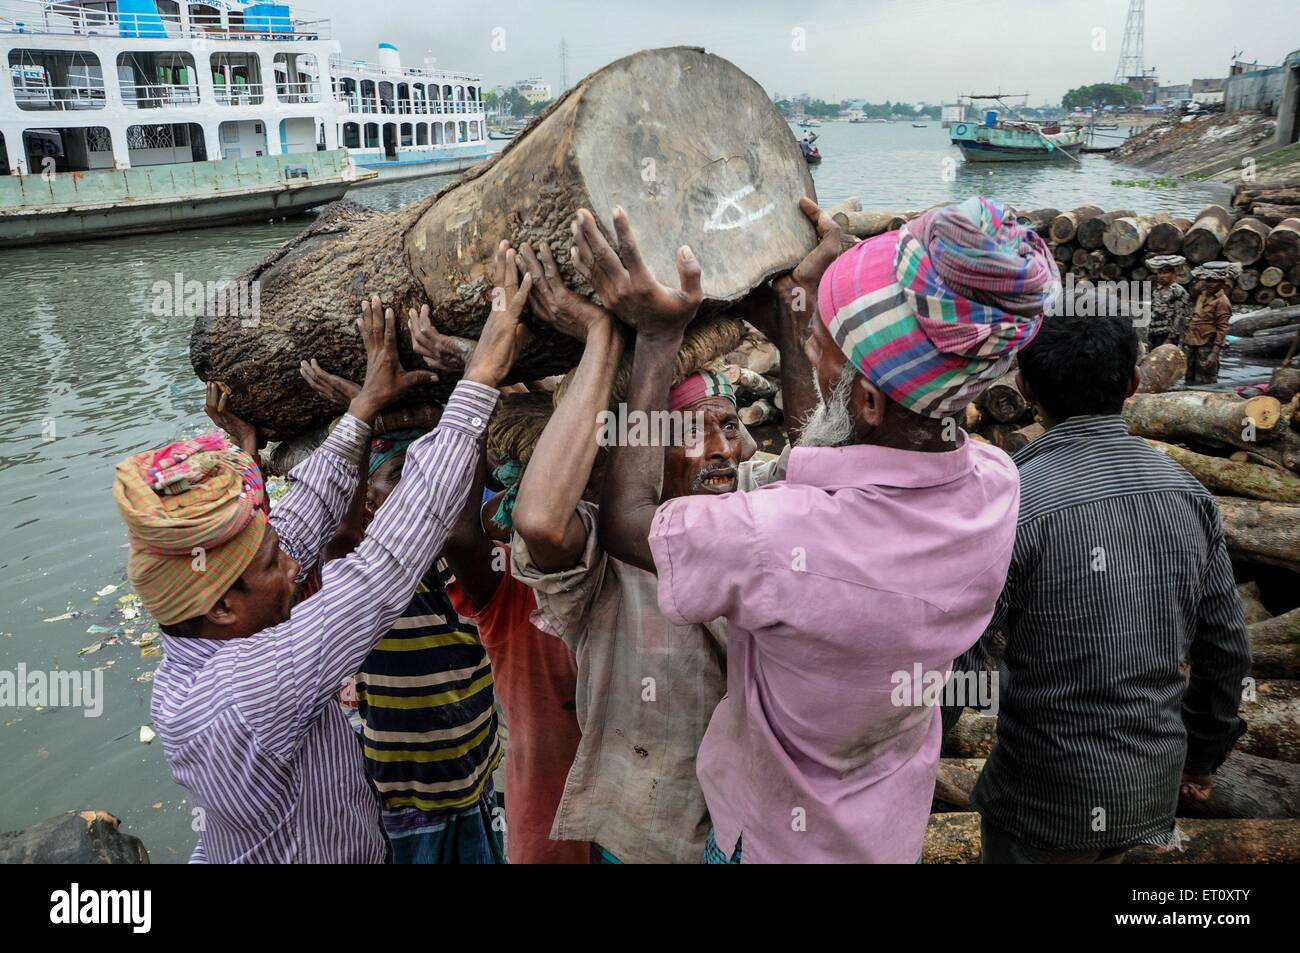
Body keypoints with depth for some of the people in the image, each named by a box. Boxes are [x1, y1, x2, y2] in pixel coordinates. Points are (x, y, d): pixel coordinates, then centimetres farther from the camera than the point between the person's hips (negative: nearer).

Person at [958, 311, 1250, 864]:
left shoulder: (1014, 503, -24)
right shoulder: (1186, 492, -5)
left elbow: (951, 657, -22)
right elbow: (1226, 648, 3)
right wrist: (1203, 754, 18)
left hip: (1049, 791, -5)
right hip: (1156, 783, 6)